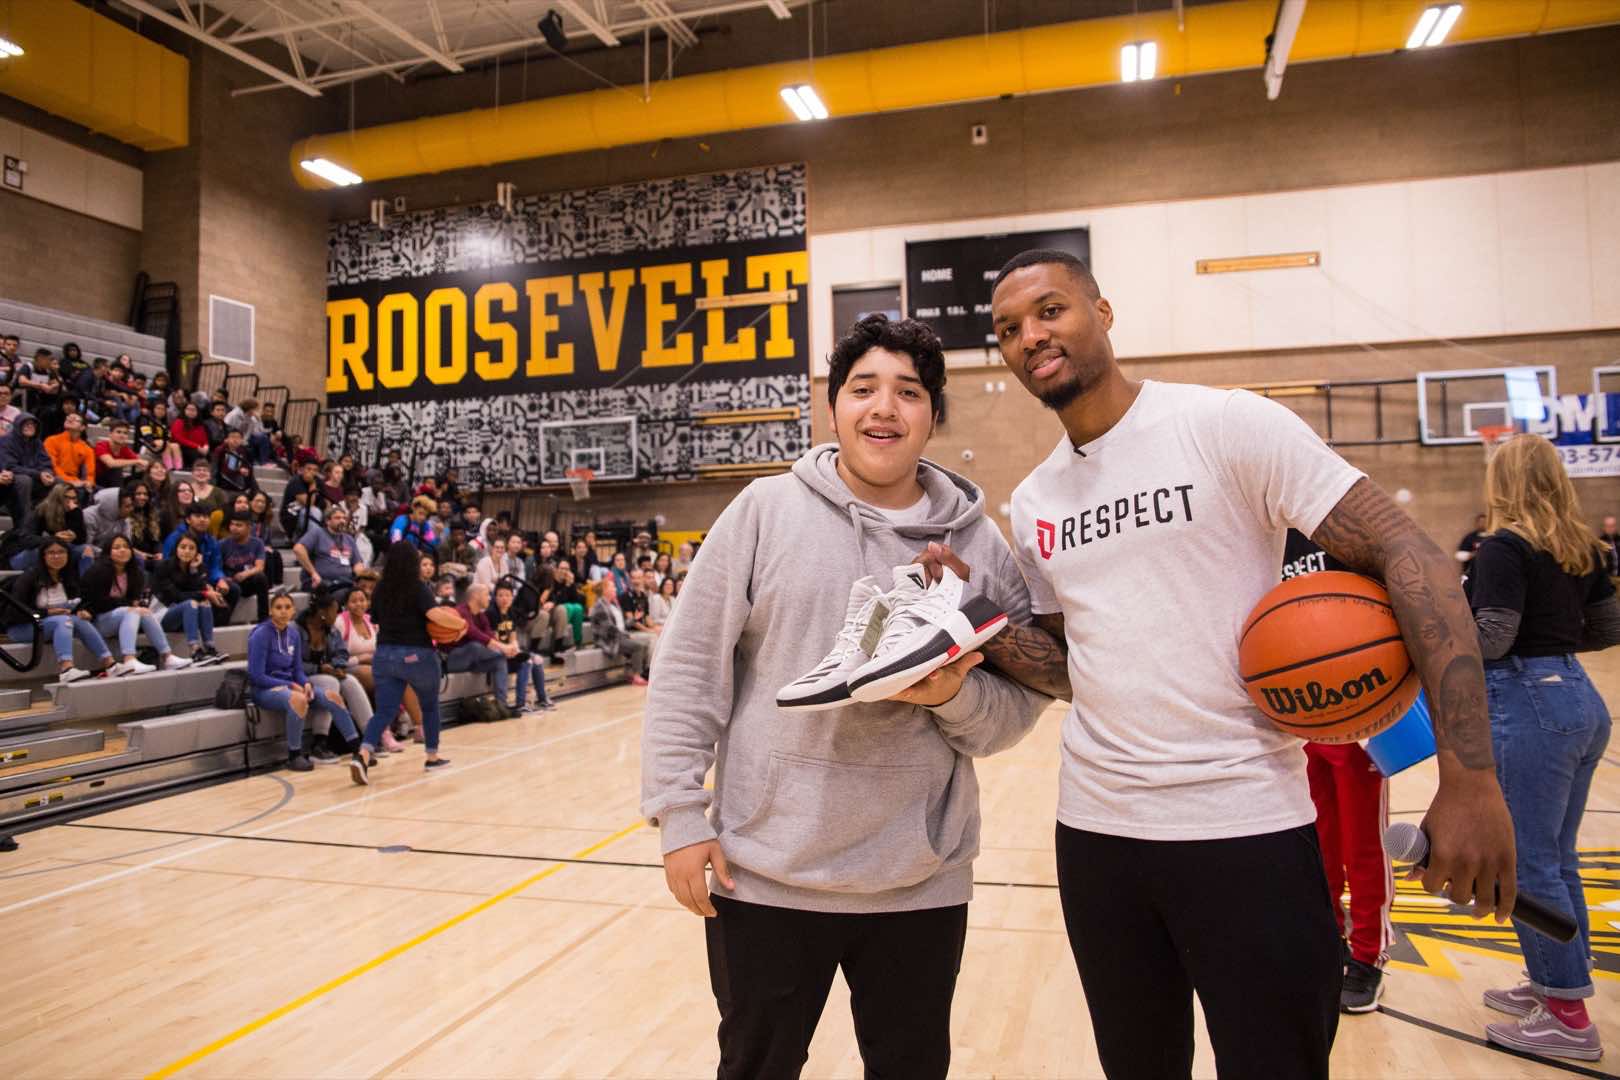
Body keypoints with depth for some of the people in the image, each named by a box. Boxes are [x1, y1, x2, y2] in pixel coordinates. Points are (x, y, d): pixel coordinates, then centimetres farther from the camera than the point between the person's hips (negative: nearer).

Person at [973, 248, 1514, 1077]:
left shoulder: (1229, 425, -9)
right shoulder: (1031, 503, 7)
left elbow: (1407, 556, -12)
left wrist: (1469, 776, -19)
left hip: (1250, 827, -5)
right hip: (1094, 831, 5)